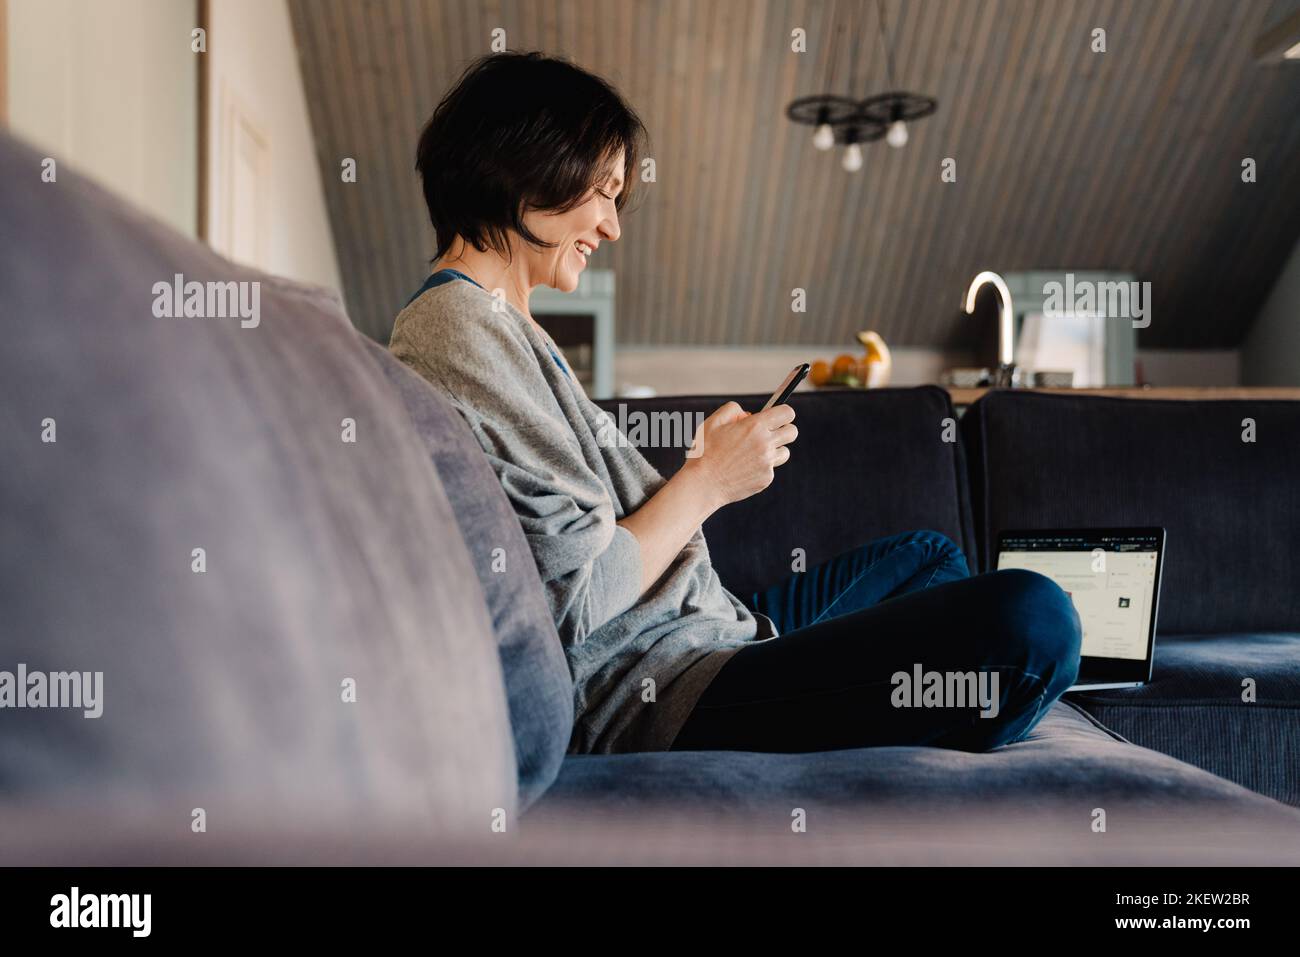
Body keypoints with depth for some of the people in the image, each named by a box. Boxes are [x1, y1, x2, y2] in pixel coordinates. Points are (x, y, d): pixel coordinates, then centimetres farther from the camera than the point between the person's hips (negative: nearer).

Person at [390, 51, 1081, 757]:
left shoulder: (494, 324, 17)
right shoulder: (467, 340, -18)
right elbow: (577, 604, -22)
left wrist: (701, 467, 7)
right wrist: (706, 481, -9)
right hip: (647, 700, -12)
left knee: (929, 555, 27)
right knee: (1032, 619, -21)